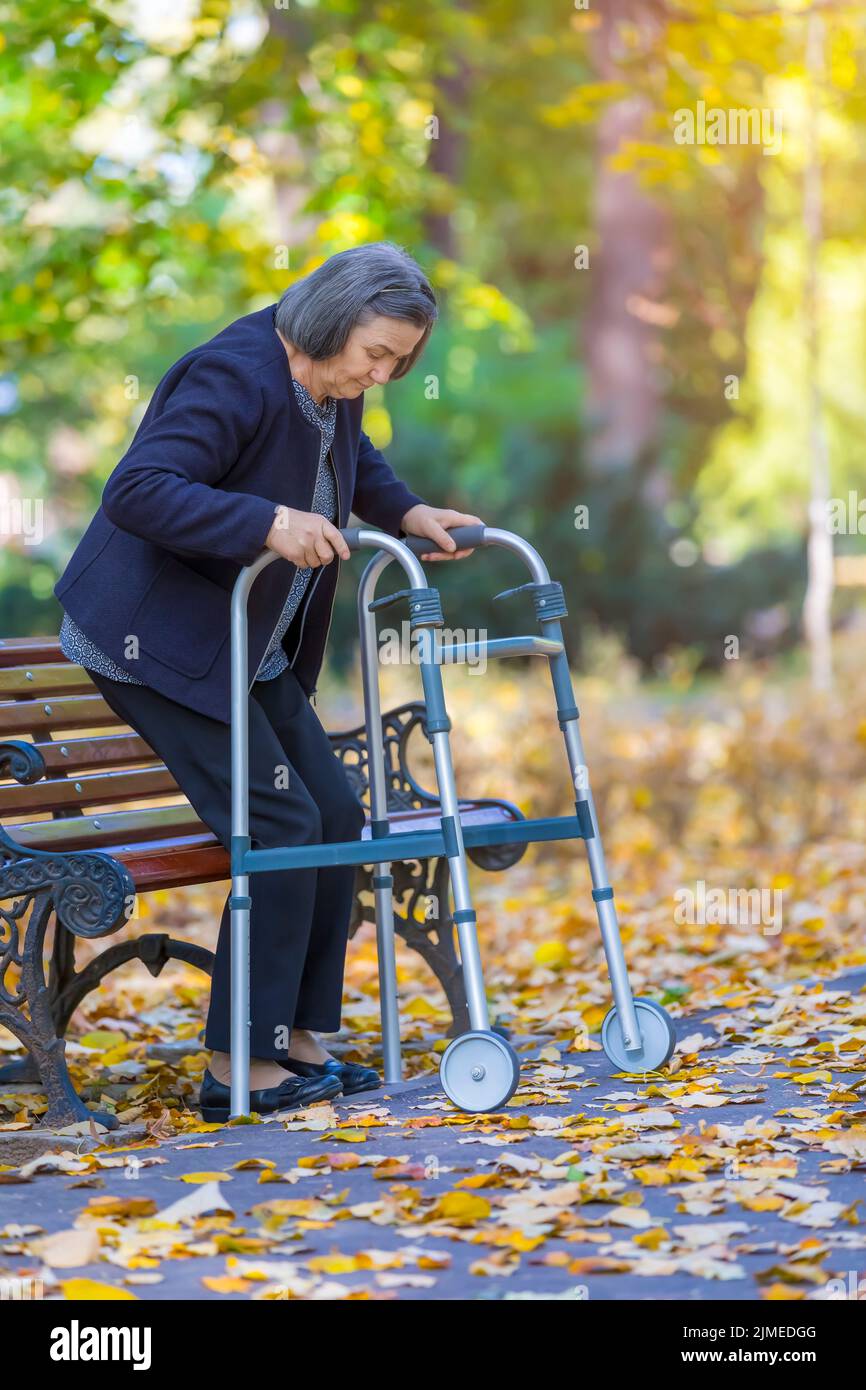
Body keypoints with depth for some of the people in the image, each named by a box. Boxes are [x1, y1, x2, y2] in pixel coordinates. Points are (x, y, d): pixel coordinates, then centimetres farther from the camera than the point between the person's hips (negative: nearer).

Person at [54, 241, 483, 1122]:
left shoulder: (332, 387, 4)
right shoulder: (236, 378, -24)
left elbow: (357, 466, 27)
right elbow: (135, 491, -32)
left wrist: (407, 513, 7)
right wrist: (267, 522, -37)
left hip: (251, 648, 10)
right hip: (155, 642, -10)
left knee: (335, 816, 5)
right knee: (281, 824, -14)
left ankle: (292, 1034, 14)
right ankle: (237, 1064, -5)